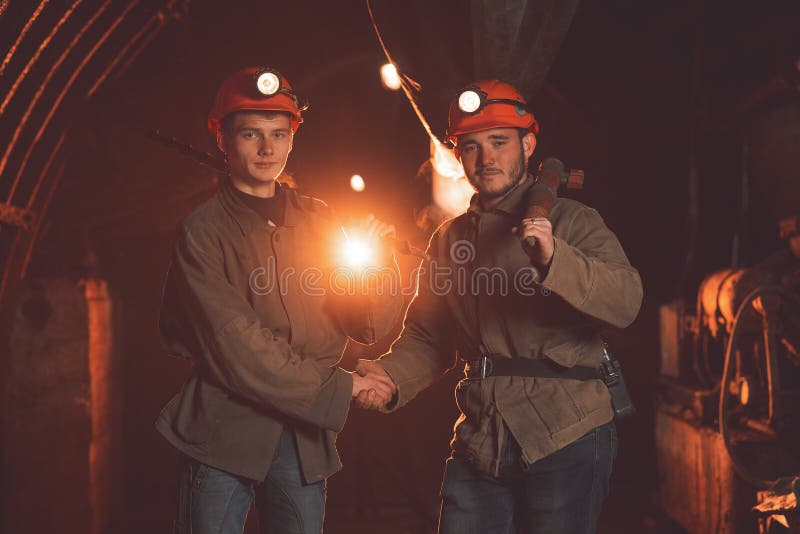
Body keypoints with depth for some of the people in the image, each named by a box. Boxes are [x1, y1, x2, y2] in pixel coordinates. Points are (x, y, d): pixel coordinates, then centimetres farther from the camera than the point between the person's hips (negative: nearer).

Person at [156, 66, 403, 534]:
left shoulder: (317, 220, 9)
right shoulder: (203, 232, -5)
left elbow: (369, 327, 7)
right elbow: (235, 349, -14)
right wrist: (336, 389, -11)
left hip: (304, 437, 4)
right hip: (225, 433, -4)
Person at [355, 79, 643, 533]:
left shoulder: (571, 221, -2)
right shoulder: (449, 239, 14)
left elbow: (627, 302, -18)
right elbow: (427, 337, 13)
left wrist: (555, 259, -33)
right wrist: (391, 376, -7)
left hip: (566, 440, -4)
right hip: (480, 443, 4)